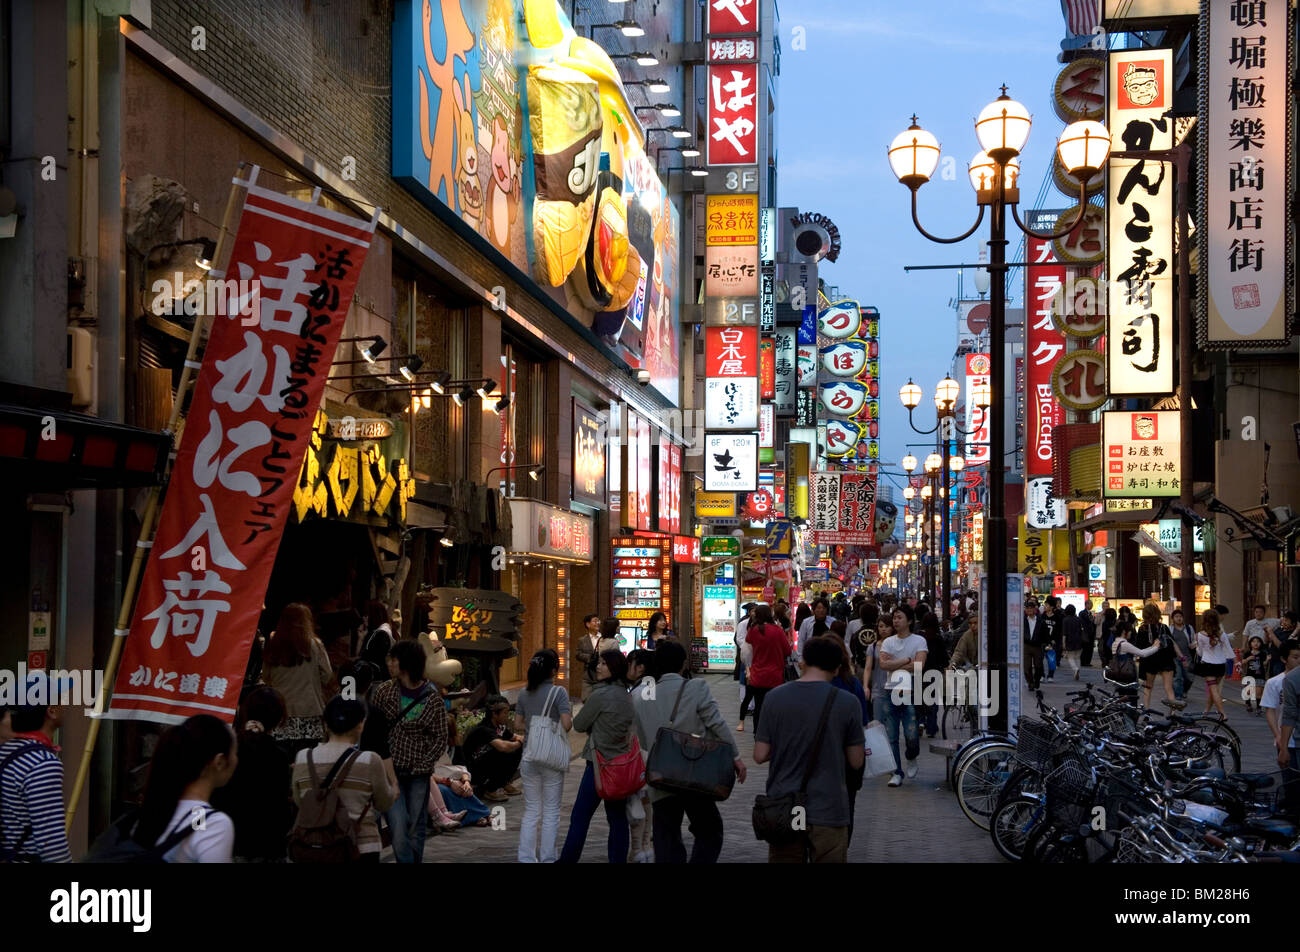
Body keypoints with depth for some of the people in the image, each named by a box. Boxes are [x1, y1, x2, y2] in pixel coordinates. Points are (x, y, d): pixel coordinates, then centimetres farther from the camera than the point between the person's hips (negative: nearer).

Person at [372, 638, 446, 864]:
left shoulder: (433, 700, -4)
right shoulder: (383, 691, 1)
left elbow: (440, 740, 1)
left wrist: (421, 766, -9)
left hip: (418, 775, 0)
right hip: (391, 770, 0)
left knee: (416, 830, 8)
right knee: (399, 828, -11)